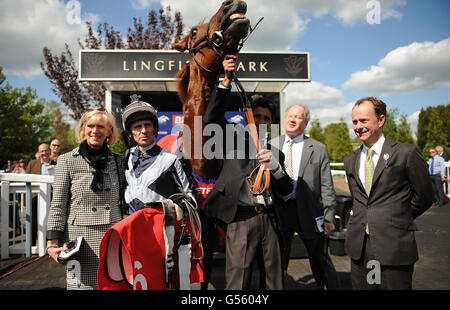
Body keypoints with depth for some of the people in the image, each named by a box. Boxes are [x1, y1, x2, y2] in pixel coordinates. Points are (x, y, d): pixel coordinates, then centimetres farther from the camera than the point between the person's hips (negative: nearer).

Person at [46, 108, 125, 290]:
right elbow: (57, 205, 1)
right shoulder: (67, 160, 3)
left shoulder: (118, 161, 10)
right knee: (83, 284, 0)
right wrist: (52, 242, -4)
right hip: (80, 239, -2)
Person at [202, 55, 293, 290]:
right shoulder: (235, 138, 8)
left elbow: (286, 190, 12)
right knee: (238, 284, -2)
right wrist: (227, 80, -15)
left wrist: (275, 166, -7)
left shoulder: (274, 152, 18)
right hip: (241, 219, -4)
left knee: (275, 282, 12)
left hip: (268, 219, 5)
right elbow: (211, 119, -9)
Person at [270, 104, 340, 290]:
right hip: (278, 211, 2)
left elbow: (327, 186, -1)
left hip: (309, 213, -2)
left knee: (321, 263, 12)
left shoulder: (318, 149, 1)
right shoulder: (271, 145, 7)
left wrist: (329, 217, -6)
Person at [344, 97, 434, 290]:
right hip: (359, 248, 5)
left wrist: (399, 221, 8)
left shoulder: (407, 153, -6)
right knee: (361, 287, 13)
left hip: (394, 247, -4)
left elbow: (424, 196, 1)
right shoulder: (350, 160, 10)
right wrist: (364, 219, 7)